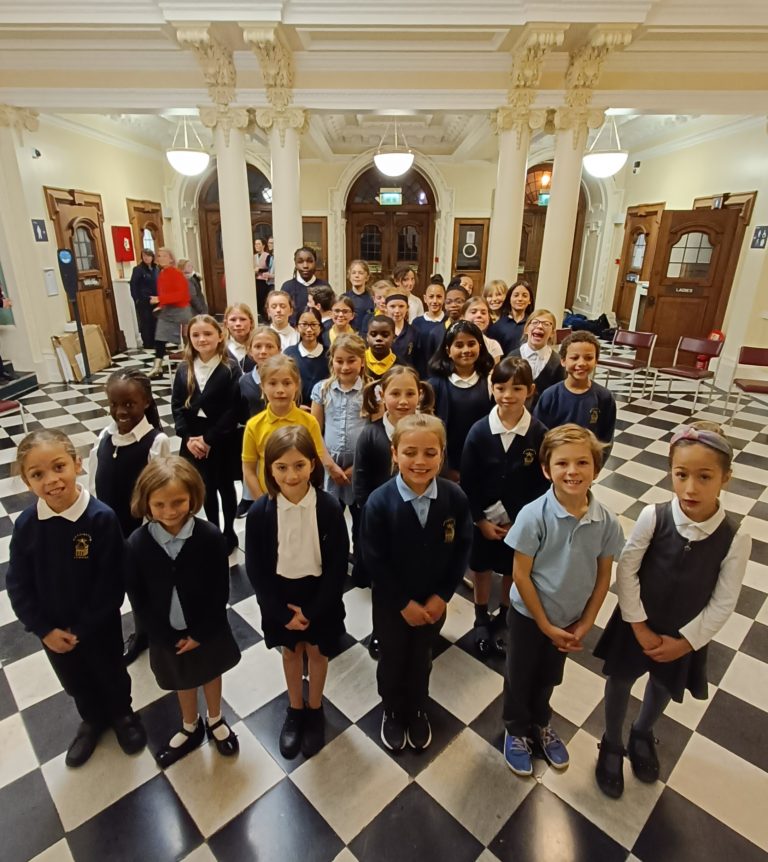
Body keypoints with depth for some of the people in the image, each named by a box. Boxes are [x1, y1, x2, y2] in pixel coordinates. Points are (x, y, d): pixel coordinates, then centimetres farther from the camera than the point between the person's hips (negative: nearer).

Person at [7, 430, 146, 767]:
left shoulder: (102, 517, -28)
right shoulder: (25, 525, -17)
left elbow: (111, 584, -21)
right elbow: (18, 587, -6)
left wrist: (82, 629, -17)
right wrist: (44, 629, -10)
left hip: (99, 624, -3)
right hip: (52, 630, 4)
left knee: (110, 674, 23)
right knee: (75, 682, 27)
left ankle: (122, 714, 53)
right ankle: (93, 719, 56)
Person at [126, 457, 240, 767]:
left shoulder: (211, 537, -25)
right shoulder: (137, 543, -20)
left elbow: (220, 591, -16)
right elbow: (139, 597, -10)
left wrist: (200, 633, -14)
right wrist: (167, 637, -9)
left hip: (208, 629, -1)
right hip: (167, 633, 2)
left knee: (211, 672, 25)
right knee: (182, 680, 26)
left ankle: (215, 721, 52)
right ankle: (190, 728, 53)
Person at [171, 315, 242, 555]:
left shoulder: (231, 369, -11)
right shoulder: (184, 370, 4)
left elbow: (233, 410, -15)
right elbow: (176, 406, 2)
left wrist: (209, 439, -16)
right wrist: (188, 437, -10)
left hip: (221, 441, -4)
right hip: (192, 440, 4)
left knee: (225, 487, 12)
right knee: (206, 489, 16)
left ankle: (229, 533, 30)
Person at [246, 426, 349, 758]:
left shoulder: (329, 508, -21)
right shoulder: (260, 512, -19)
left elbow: (338, 566, -14)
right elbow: (255, 569, -10)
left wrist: (312, 611, -13)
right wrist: (283, 612, -10)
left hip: (319, 597, -1)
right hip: (280, 599, 1)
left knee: (316, 652, 20)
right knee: (290, 652, 23)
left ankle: (315, 711, 46)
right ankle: (295, 710, 48)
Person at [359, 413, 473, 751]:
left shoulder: (455, 497, -18)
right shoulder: (379, 502, -26)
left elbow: (461, 550, -8)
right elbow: (373, 560, -19)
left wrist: (442, 596, -11)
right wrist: (404, 603, -15)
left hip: (433, 601, 2)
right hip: (391, 603, -2)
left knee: (421, 660, 25)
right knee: (391, 661, 22)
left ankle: (417, 711, 53)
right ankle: (393, 712, 51)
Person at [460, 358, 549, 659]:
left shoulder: (539, 433, -14)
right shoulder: (479, 430, -14)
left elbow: (542, 483, -7)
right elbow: (468, 481, -8)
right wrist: (481, 520, -10)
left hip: (522, 521, 0)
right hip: (483, 518, 0)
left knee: (514, 572, 18)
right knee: (481, 569, 17)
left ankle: (503, 620, 43)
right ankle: (481, 620, 41)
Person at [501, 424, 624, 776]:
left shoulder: (606, 522, -17)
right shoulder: (533, 516, -29)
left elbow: (603, 576, -4)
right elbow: (520, 575, -20)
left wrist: (586, 623, -3)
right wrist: (545, 624, -13)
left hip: (570, 618, 3)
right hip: (529, 615, -3)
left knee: (549, 677, 27)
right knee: (520, 677, 19)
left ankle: (541, 723, 55)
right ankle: (516, 730, 47)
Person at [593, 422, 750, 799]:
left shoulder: (736, 538, -22)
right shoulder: (653, 516, -25)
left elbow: (723, 602, -12)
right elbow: (626, 572, -16)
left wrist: (686, 640, -10)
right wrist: (640, 626, -14)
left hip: (686, 634, 2)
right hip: (637, 623, -1)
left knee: (664, 688, 27)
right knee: (620, 681, 18)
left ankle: (642, 734, 59)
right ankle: (611, 745, 47)